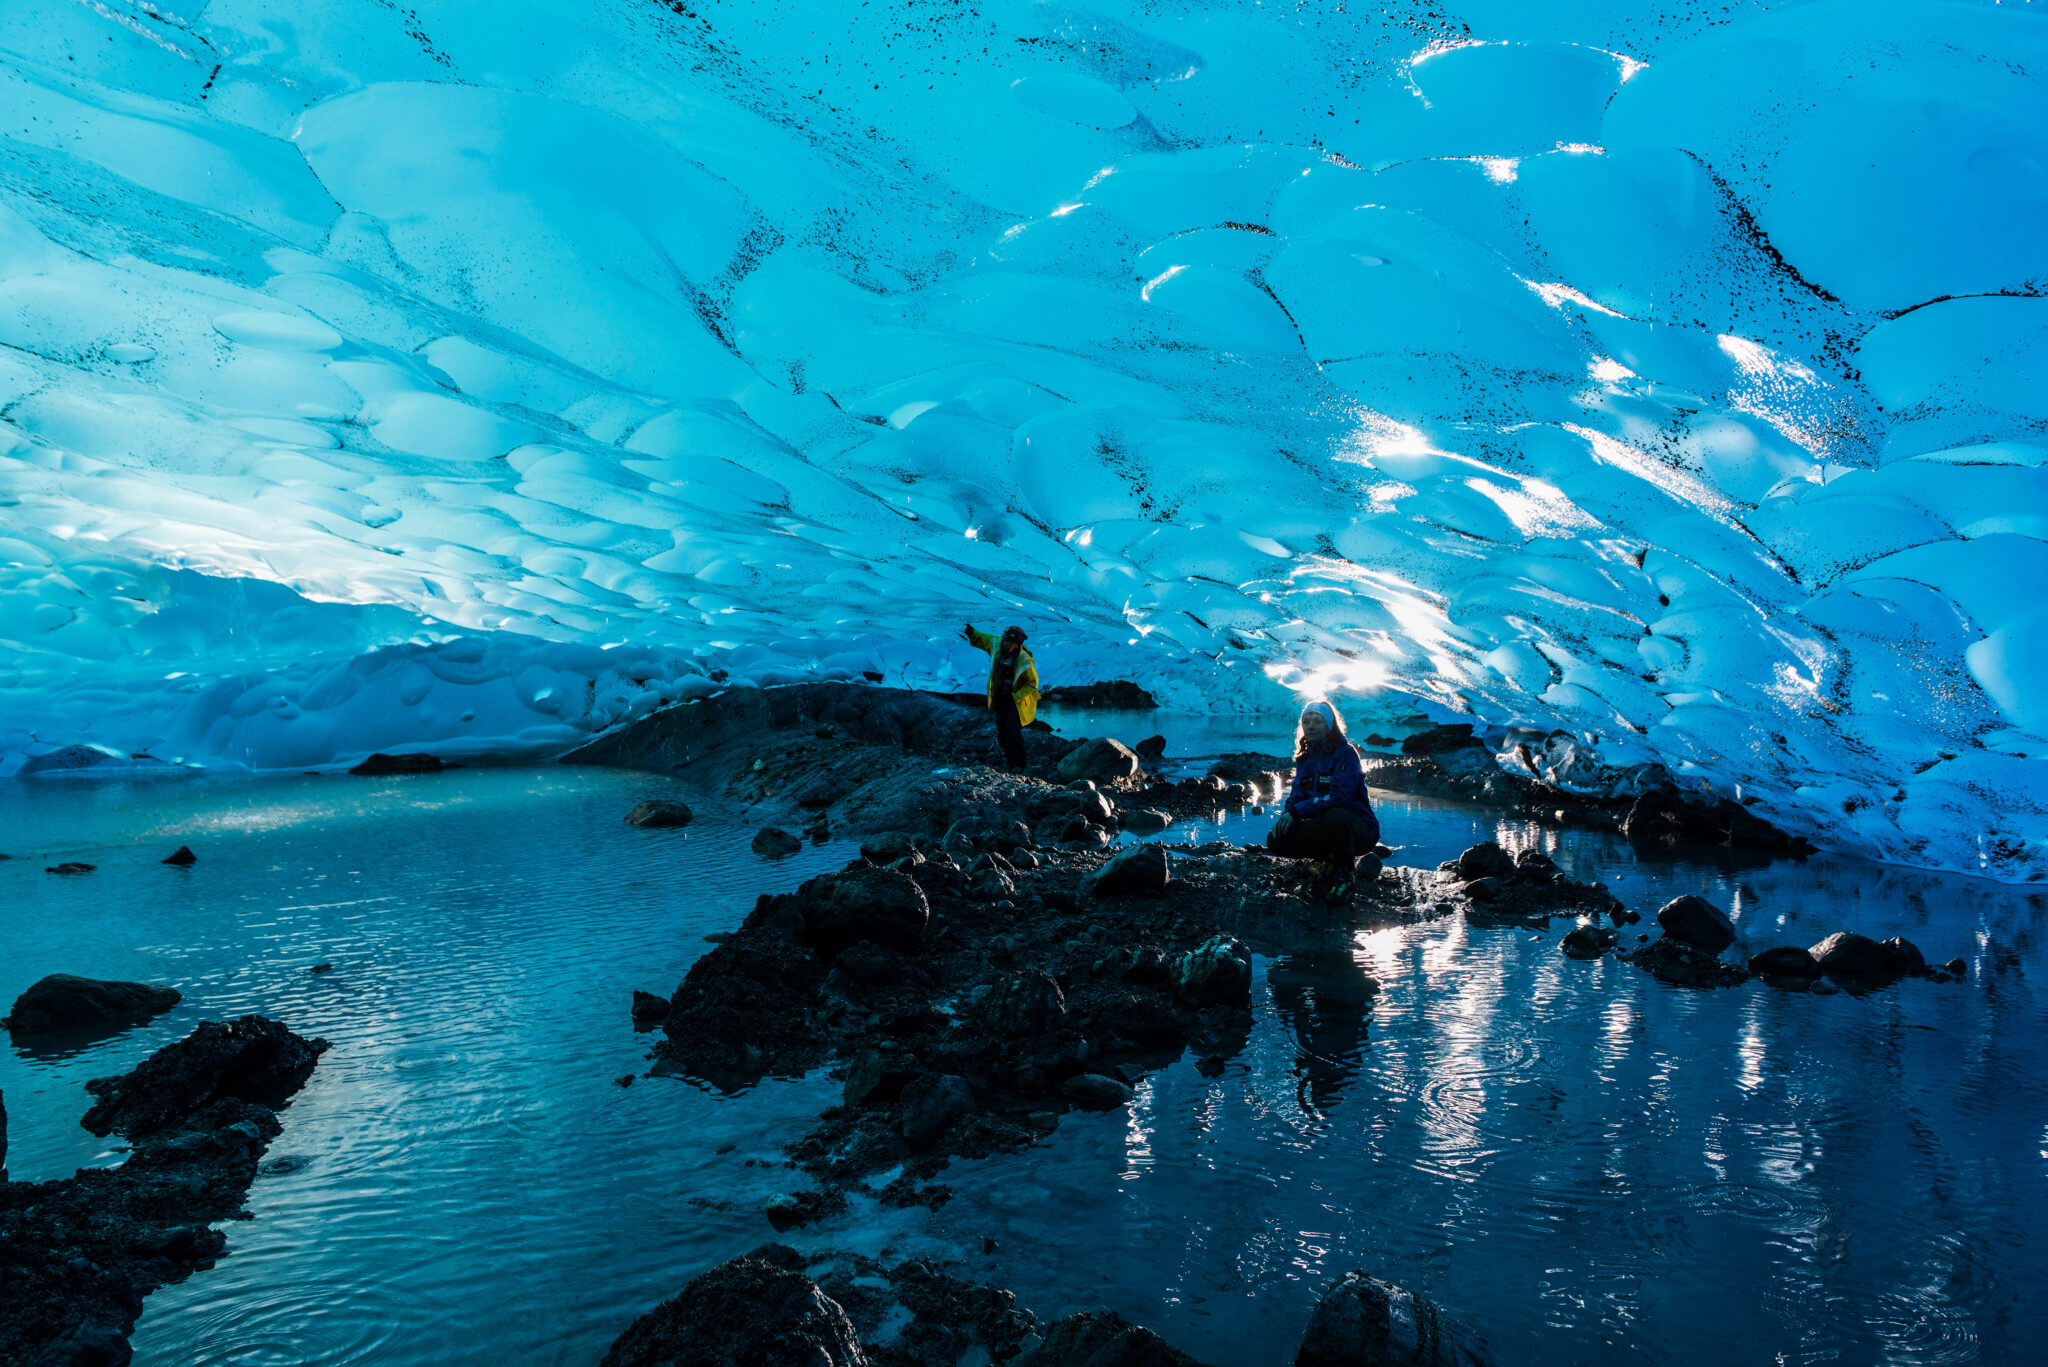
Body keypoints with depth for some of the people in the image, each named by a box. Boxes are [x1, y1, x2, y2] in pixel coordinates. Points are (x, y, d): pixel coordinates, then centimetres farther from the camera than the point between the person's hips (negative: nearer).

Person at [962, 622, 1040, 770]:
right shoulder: (998, 645, -10)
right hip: (1001, 696, 7)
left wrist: (1015, 697, -23)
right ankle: (1008, 756, 35)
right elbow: (982, 639, 10)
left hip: (1017, 698, -7)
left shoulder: (1025, 661, -26)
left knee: (1012, 730, -12)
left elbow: (1032, 683, -16)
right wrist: (972, 633, -8)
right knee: (1001, 727, 14)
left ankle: (1018, 764, 0)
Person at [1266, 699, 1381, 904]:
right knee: (1276, 839, -15)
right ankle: (1330, 862, 7)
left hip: (1360, 830, -6)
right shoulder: (1305, 758, 9)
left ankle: (1347, 874, -13)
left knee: (1334, 816, -40)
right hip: (1325, 828, 6)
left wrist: (1297, 812, -30)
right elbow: (1296, 797, 6)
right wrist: (1285, 817, -17)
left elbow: (1339, 796, -24)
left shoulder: (1345, 753, -12)